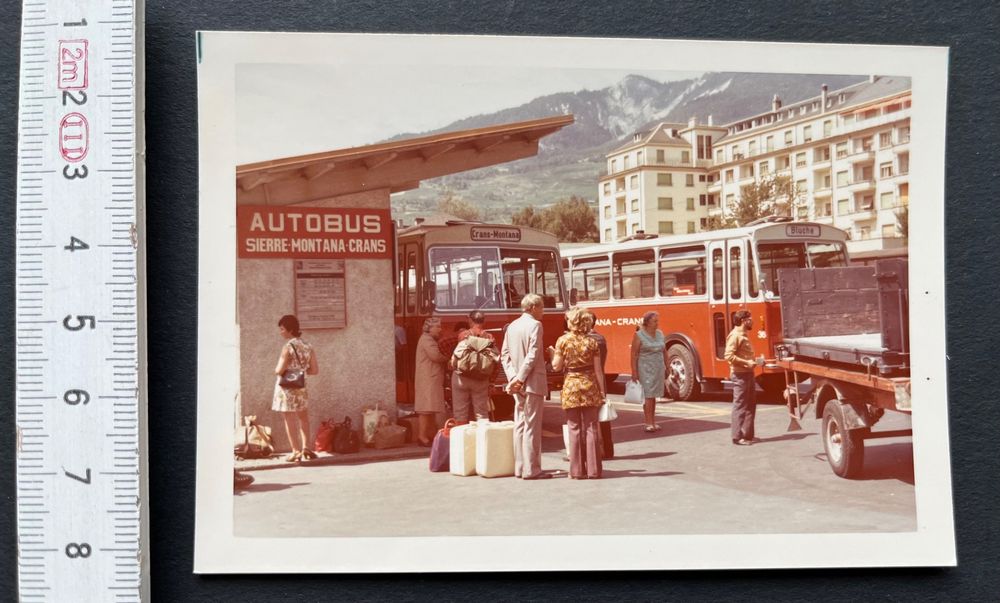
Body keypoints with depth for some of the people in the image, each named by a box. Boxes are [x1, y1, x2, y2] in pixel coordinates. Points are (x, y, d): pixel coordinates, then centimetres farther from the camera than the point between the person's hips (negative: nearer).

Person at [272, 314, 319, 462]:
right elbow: (314, 370, 4)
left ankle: (296, 451, 5)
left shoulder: (288, 346, -15)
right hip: (301, 388, 5)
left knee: (288, 420, 4)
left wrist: (276, 370, 2)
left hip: (286, 388, -5)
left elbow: (280, 370, -20)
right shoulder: (307, 346, 2)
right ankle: (305, 447, 11)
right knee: (303, 419, 19)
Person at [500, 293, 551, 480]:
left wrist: (513, 378, -1)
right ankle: (531, 470, -4)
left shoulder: (512, 326, 12)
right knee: (532, 426, -5)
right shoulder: (535, 325, -10)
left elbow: (504, 355, 8)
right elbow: (533, 356, -18)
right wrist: (520, 378, -15)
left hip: (516, 385, 7)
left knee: (519, 425, 11)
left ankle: (519, 468, 14)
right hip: (532, 382, -7)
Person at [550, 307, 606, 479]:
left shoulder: (563, 341, -5)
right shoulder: (592, 342, -1)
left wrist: (552, 354, 17)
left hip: (571, 387, -1)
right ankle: (593, 470, 5)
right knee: (591, 428, 5)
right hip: (590, 387, 1)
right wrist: (602, 392, 5)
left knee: (575, 429, 5)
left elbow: (557, 366, -2)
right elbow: (598, 370, 0)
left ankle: (577, 470, 6)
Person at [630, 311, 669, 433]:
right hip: (645, 369, -5)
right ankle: (649, 424, -9)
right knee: (648, 396, -9)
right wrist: (634, 372, -13)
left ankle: (653, 422, 14)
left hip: (658, 369, 5)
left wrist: (667, 367, 14)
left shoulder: (660, 334, 9)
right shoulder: (639, 335, -8)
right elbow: (634, 355, -9)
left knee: (654, 395, 8)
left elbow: (664, 352, 16)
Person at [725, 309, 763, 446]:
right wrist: (746, 363, -22)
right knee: (740, 406, -7)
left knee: (750, 405, 13)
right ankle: (737, 437, -4)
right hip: (740, 375, -10)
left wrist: (754, 361, 14)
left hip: (748, 374, 10)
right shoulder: (735, 335, -13)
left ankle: (748, 434, 20)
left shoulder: (743, 335, 18)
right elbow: (729, 355, -22)